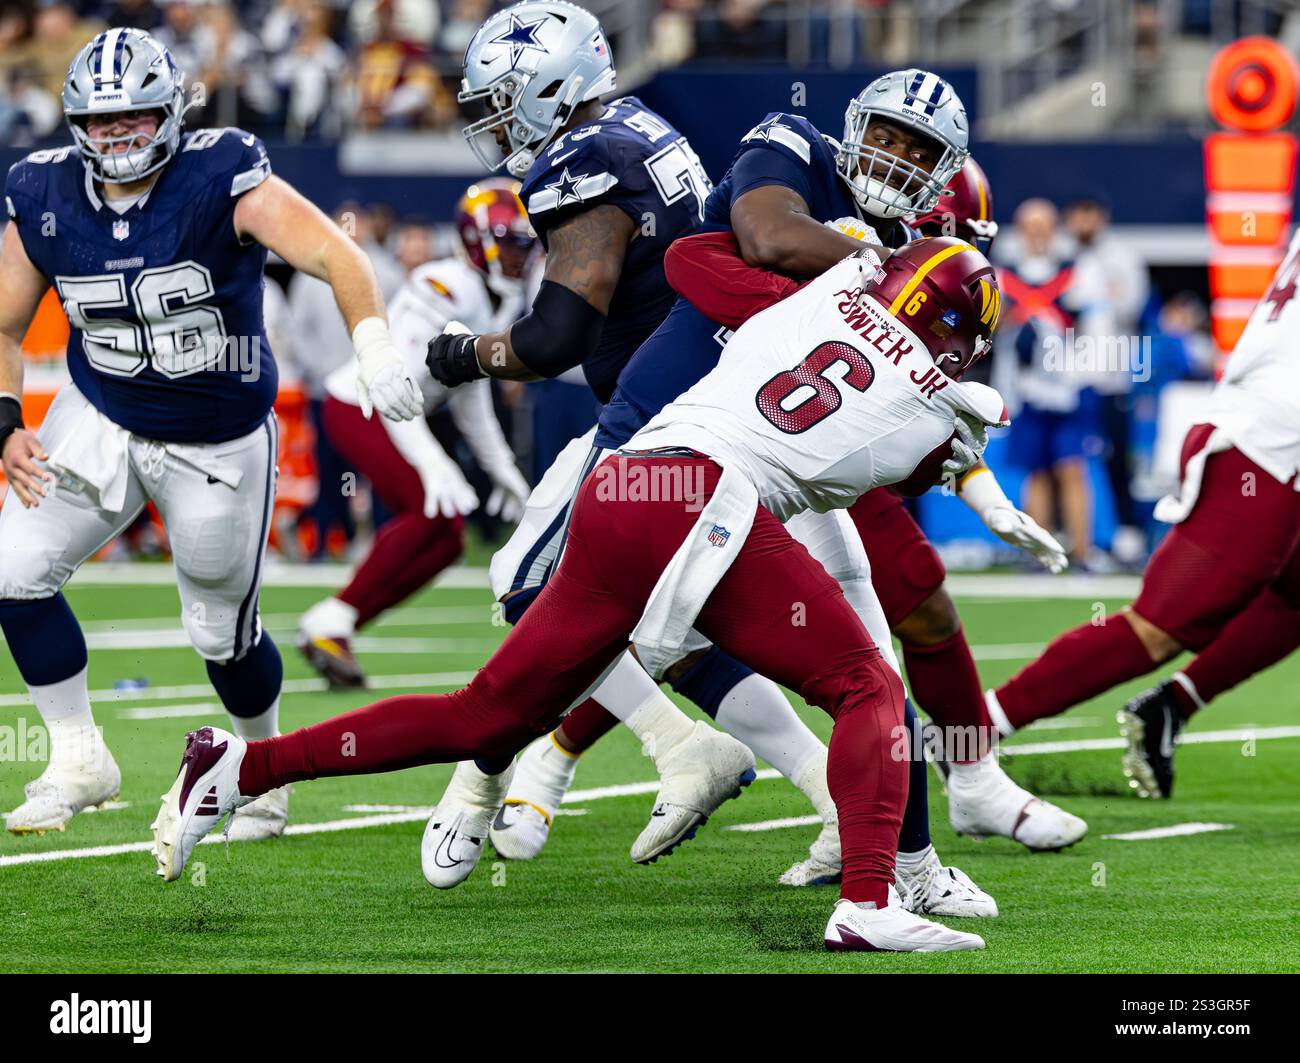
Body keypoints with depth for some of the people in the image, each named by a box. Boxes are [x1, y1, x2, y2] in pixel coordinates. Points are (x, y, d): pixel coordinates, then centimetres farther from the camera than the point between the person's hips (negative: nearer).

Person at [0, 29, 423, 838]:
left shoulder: (222, 179, -23)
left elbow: (333, 254, -35)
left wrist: (374, 344, -53)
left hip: (220, 443, -3)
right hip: (102, 424, 3)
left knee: (223, 633, 8)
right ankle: (80, 762, 5)